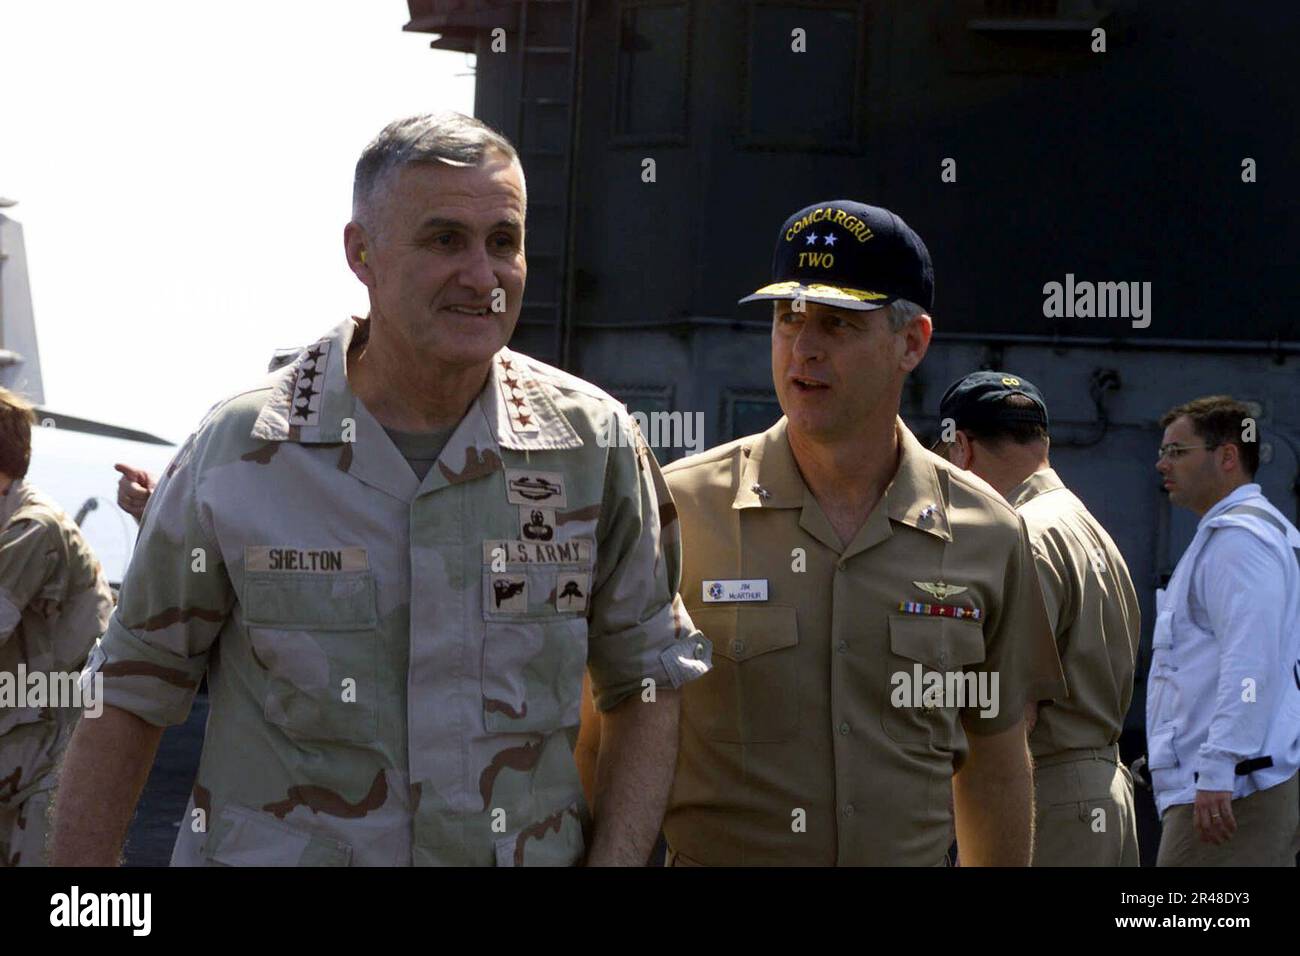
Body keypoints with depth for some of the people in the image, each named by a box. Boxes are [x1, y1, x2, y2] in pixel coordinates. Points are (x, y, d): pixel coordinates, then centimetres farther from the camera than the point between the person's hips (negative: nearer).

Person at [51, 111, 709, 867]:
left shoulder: (596, 443, -5)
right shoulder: (235, 450, -8)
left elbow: (649, 680, 5)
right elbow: (130, 699, -1)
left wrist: (614, 859, -8)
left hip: (531, 849, 1)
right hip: (275, 849, -1)